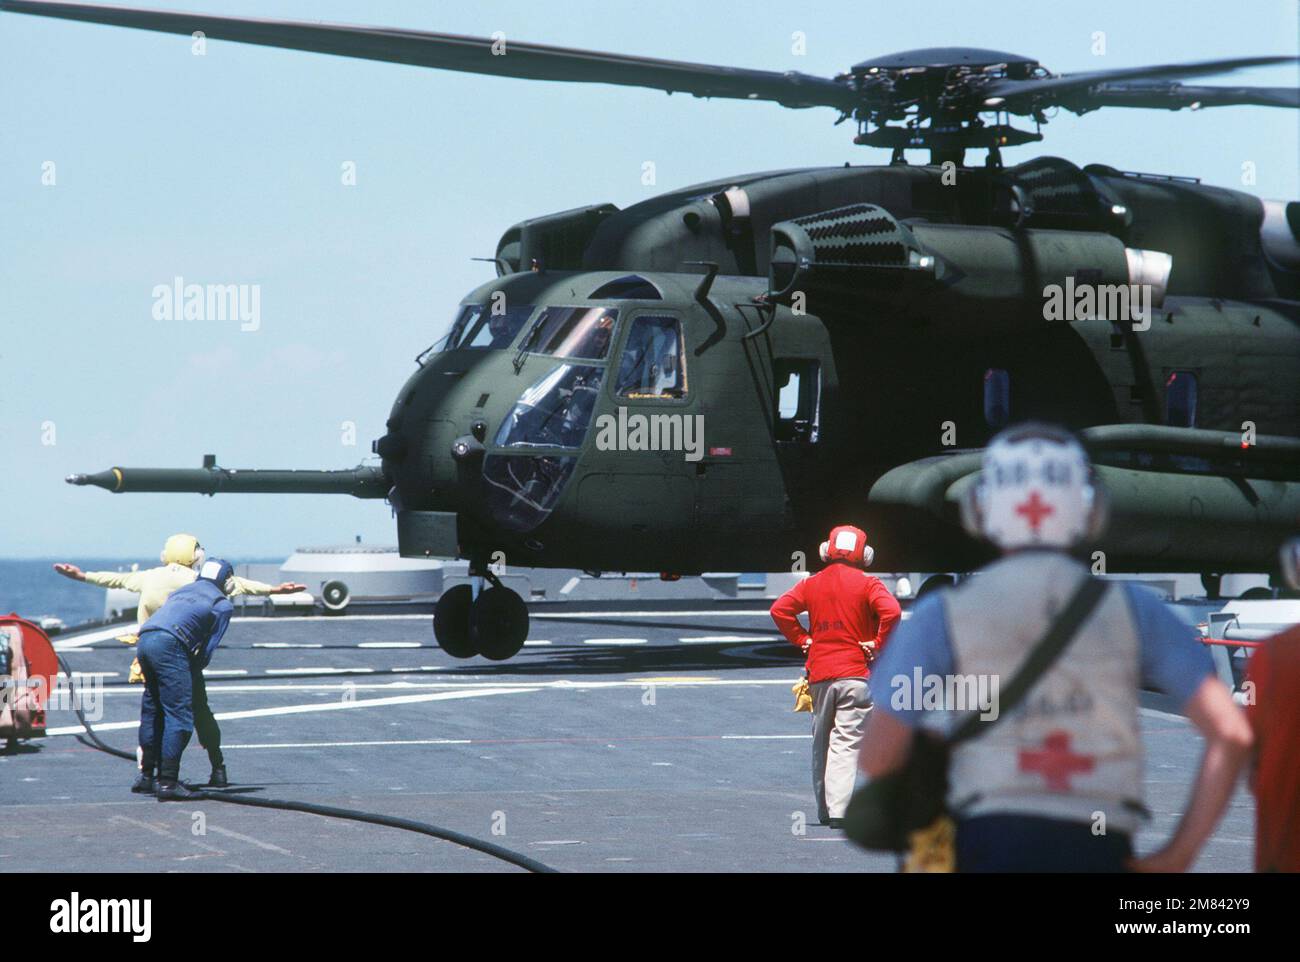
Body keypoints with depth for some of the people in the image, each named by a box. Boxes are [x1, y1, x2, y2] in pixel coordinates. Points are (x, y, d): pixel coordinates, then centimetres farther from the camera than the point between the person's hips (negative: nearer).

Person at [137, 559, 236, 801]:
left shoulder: (181, 592, 33)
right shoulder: (223, 605, 13)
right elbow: (208, 647, 10)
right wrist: (194, 668, 23)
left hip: (145, 639, 7)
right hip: (170, 645, -7)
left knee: (152, 710, 20)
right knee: (179, 715, -7)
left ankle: (146, 773, 28)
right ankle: (168, 783, -13)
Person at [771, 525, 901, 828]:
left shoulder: (812, 584, 8)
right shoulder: (867, 584, -4)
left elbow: (780, 609, 2)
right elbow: (891, 612, -19)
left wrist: (802, 639, 9)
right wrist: (878, 644, -7)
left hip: (819, 674, 4)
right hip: (855, 674, -4)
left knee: (821, 742, 15)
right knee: (846, 743, -8)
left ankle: (824, 808, 21)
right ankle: (838, 809, -20)